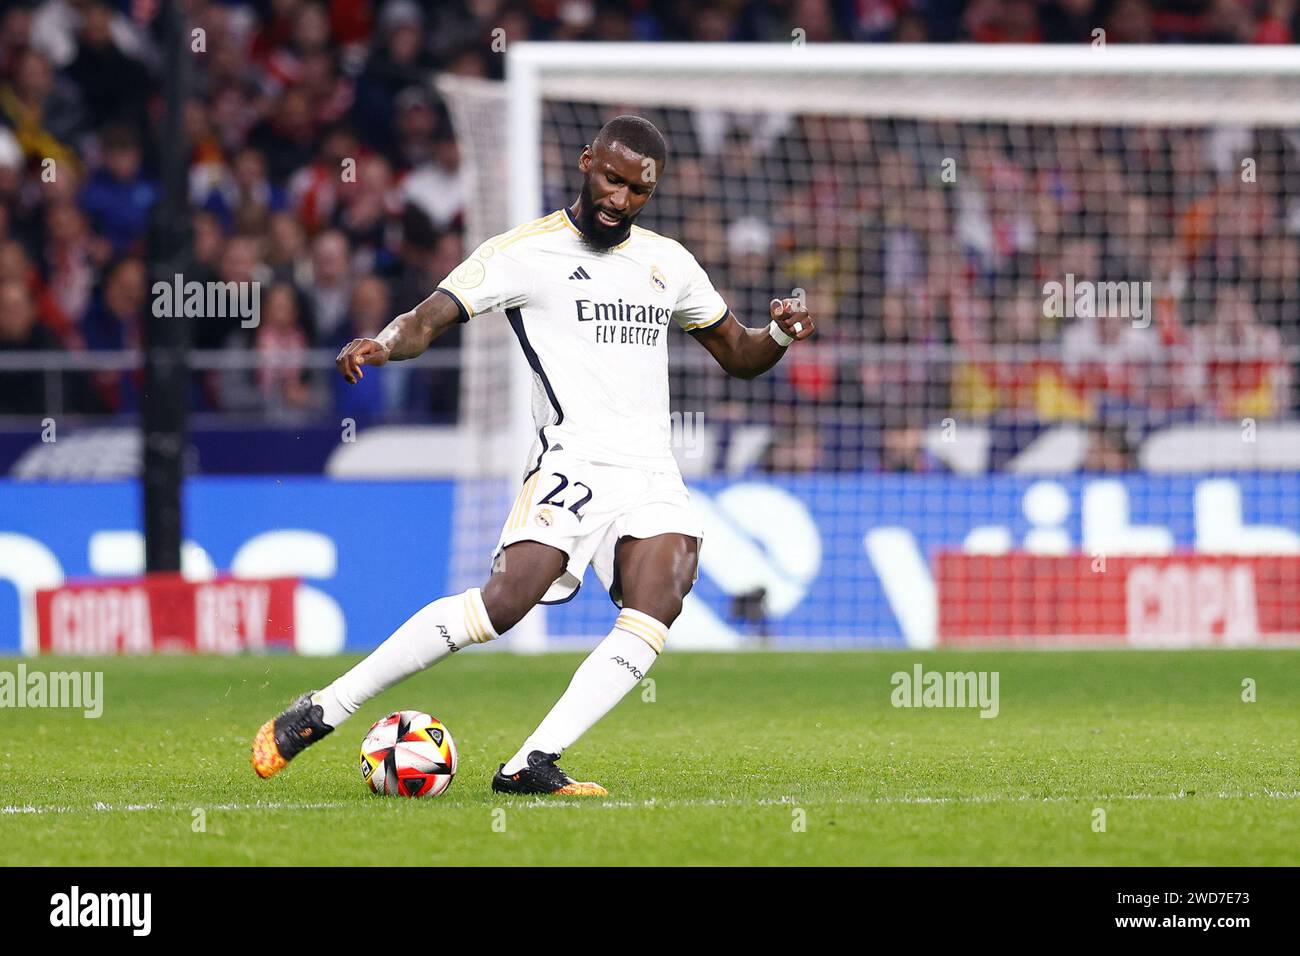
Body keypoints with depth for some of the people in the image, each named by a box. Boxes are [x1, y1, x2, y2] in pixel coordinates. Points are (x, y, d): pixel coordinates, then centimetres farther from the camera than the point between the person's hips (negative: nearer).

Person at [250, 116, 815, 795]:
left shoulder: (667, 262, 18)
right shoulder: (526, 251, 1)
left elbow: (738, 357, 27)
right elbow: (429, 319, -7)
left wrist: (779, 336, 4)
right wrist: (382, 344, -30)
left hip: (653, 476, 5)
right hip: (572, 461, -5)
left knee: (656, 609, -22)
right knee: (505, 600, -23)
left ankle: (530, 765, -25)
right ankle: (319, 712, -13)